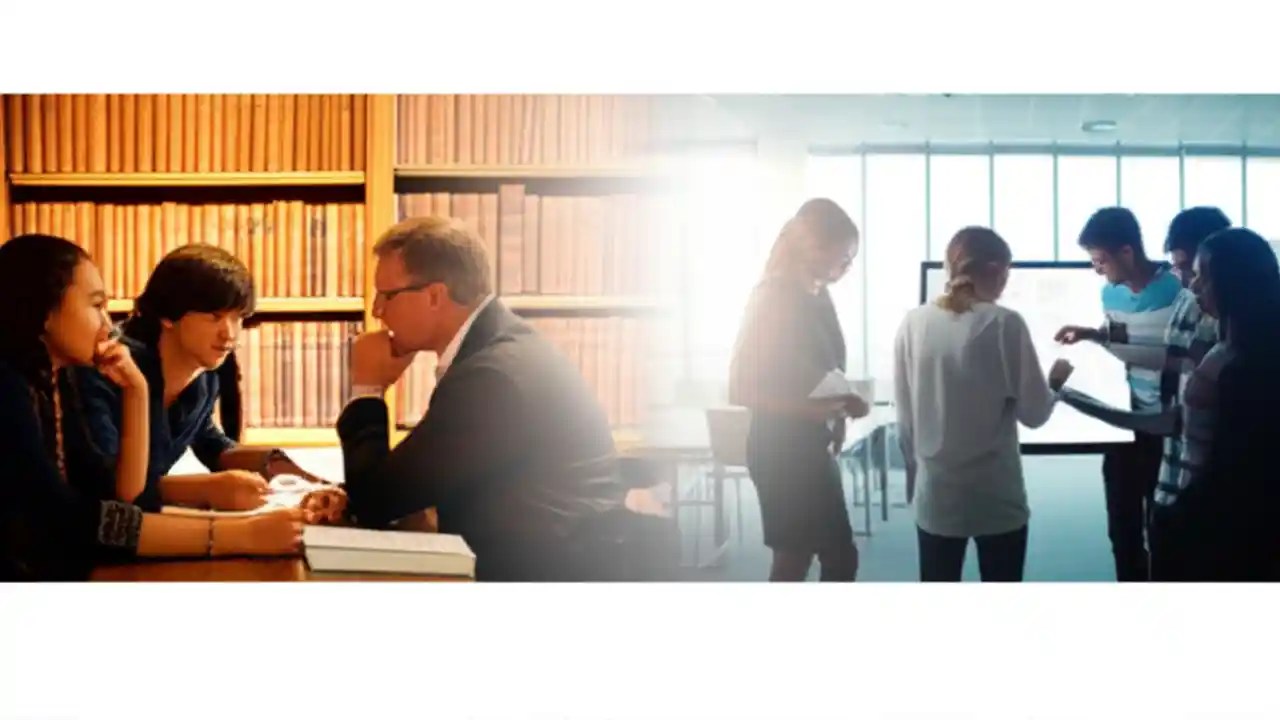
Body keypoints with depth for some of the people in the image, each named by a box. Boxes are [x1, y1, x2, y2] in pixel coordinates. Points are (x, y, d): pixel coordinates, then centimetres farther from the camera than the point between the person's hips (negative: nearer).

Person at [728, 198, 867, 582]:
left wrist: (843, 403, 2)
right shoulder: (771, 299, -16)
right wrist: (809, 408, -27)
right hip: (783, 449, -8)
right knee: (839, 558, -3)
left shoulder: (817, 296, 9)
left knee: (794, 561, 13)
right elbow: (741, 388, -19)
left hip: (811, 445, 8)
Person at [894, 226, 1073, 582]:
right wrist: (1054, 382, 14)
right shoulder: (1005, 324, -11)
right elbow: (1034, 412, -7)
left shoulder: (913, 324, -1)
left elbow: (905, 417, 5)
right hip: (996, 496, -3)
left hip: (935, 495, 3)